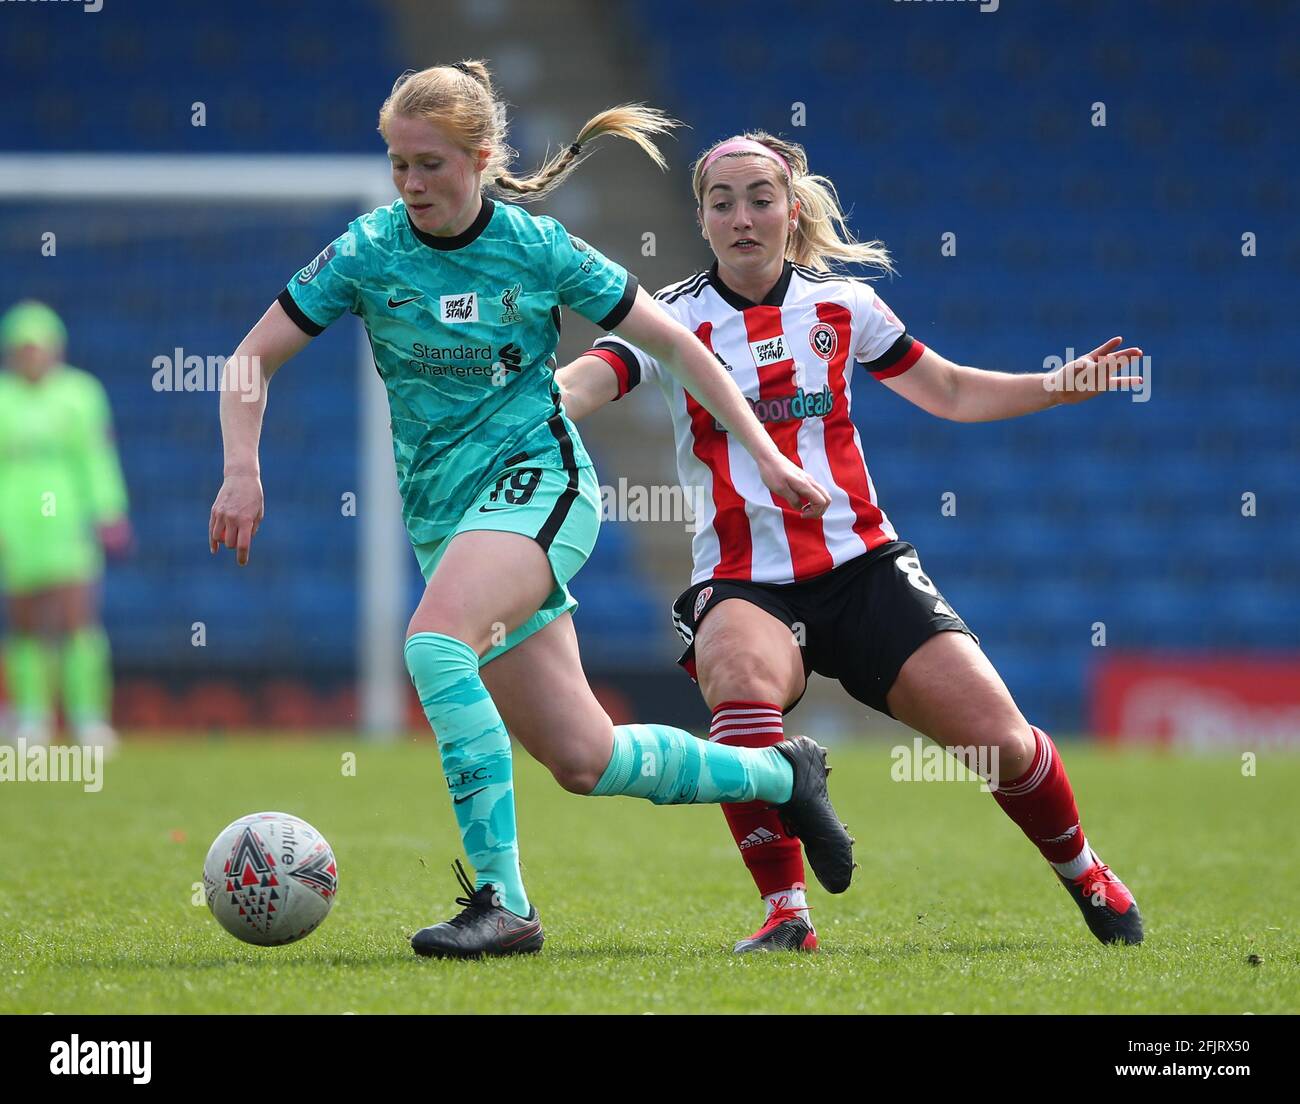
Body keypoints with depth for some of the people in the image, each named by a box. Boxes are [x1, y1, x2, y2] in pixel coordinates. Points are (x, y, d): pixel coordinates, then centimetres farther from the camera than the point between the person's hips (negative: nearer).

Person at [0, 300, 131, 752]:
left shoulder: (80, 392, 3)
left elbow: (96, 458, 4)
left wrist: (110, 516, -1)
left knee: (77, 617, -10)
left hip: (68, 524, -1)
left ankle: (89, 716, -9)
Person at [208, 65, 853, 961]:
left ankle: (503, 902, -32)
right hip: (441, 510, 4)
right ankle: (780, 773, 25)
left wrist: (766, 453, 4)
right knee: (585, 762, 0)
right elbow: (255, 356, 4)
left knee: (433, 642, -33)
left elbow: (671, 342, 4)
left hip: (536, 478, -4)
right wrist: (243, 471, -12)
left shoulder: (539, 248, -5)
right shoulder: (369, 252, 0)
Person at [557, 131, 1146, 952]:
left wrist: (1058, 387, 7)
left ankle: (1086, 876, 21)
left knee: (999, 740, -10)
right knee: (741, 678, -37)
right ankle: (786, 913, -27)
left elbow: (952, 393, 20)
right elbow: (579, 387, -19)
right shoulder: (675, 319, -2)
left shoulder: (840, 305, 7)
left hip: (862, 567, 2)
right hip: (744, 583, -2)